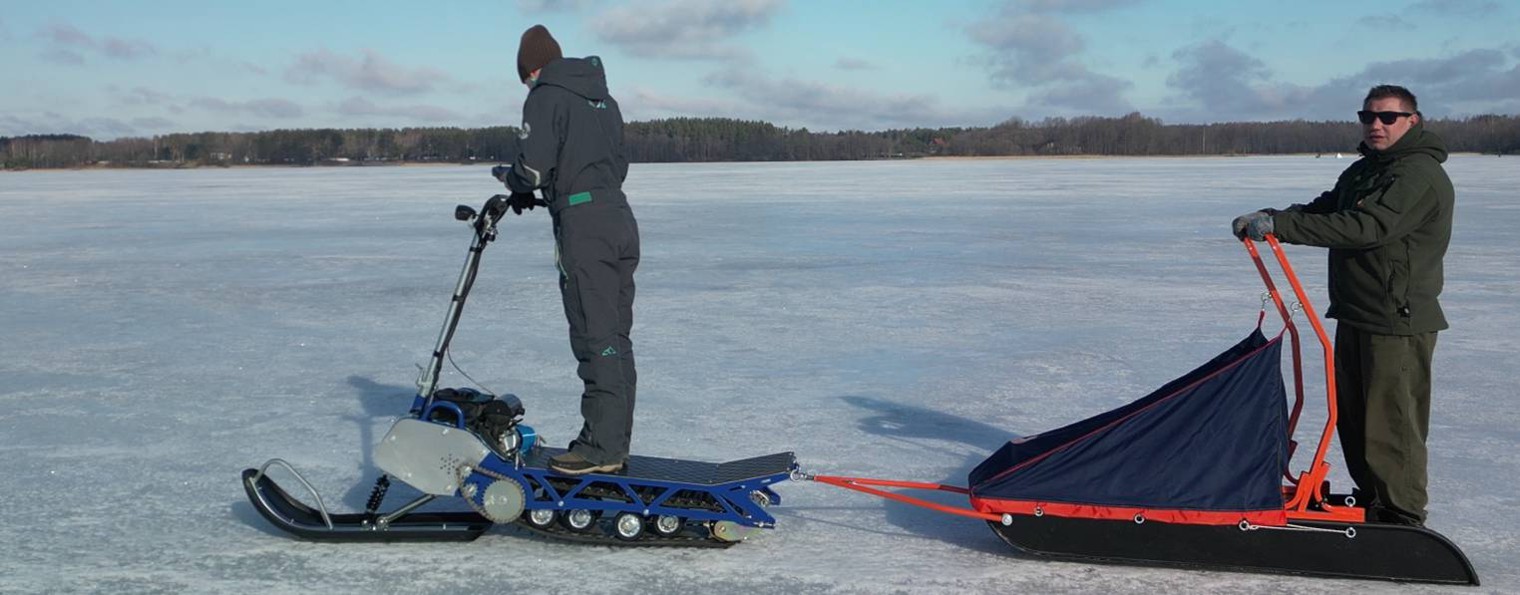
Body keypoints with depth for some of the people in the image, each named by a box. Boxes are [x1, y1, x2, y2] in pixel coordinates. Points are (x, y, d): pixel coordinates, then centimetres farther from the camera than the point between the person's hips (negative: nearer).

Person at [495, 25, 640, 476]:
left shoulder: (546, 98, -3)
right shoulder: (603, 99, 21)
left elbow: (534, 168, -13)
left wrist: (510, 180, 10)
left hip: (584, 224, -8)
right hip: (621, 218, 8)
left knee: (596, 339, -8)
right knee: (616, 338, 10)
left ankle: (601, 447, -7)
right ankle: (615, 440, 15)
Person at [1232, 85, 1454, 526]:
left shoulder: (1420, 176, -16)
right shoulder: (1361, 171, 16)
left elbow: (1366, 227, -27)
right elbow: (1321, 210, 15)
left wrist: (1279, 225, -31)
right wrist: (1267, 218, -6)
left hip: (1399, 321, -10)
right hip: (1356, 315, 10)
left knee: (1391, 421, -4)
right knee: (1352, 415, 17)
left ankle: (1403, 515, 7)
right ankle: (1370, 498, 31)